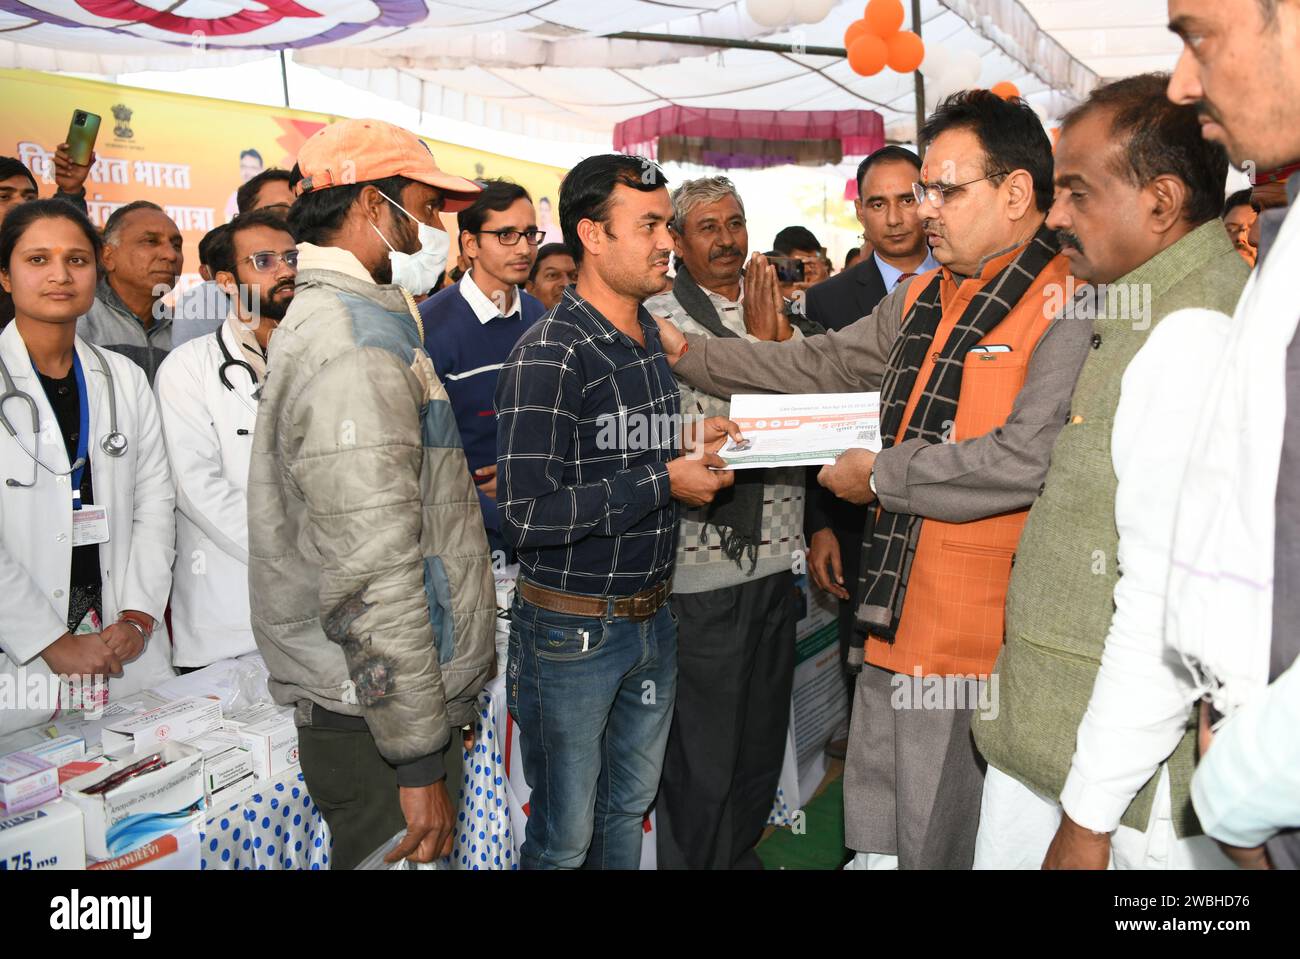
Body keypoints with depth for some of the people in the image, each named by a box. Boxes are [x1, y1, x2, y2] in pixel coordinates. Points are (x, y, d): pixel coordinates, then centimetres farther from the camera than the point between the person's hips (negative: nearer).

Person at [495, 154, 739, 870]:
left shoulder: (656, 338, 7)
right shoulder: (549, 354, -19)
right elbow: (526, 515, -24)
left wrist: (688, 444, -1)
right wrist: (663, 482, -21)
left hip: (653, 617, 7)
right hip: (571, 633, -7)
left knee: (629, 810, 22)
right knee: (565, 841, 10)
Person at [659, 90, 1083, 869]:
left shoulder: (1070, 307, -13)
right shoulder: (922, 299, 14)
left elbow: (1026, 461, -24)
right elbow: (815, 368, 19)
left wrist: (881, 473, -12)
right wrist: (685, 351, 14)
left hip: (987, 647, -8)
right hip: (901, 630, 8)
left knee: (942, 845, 7)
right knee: (880, 841, 19)